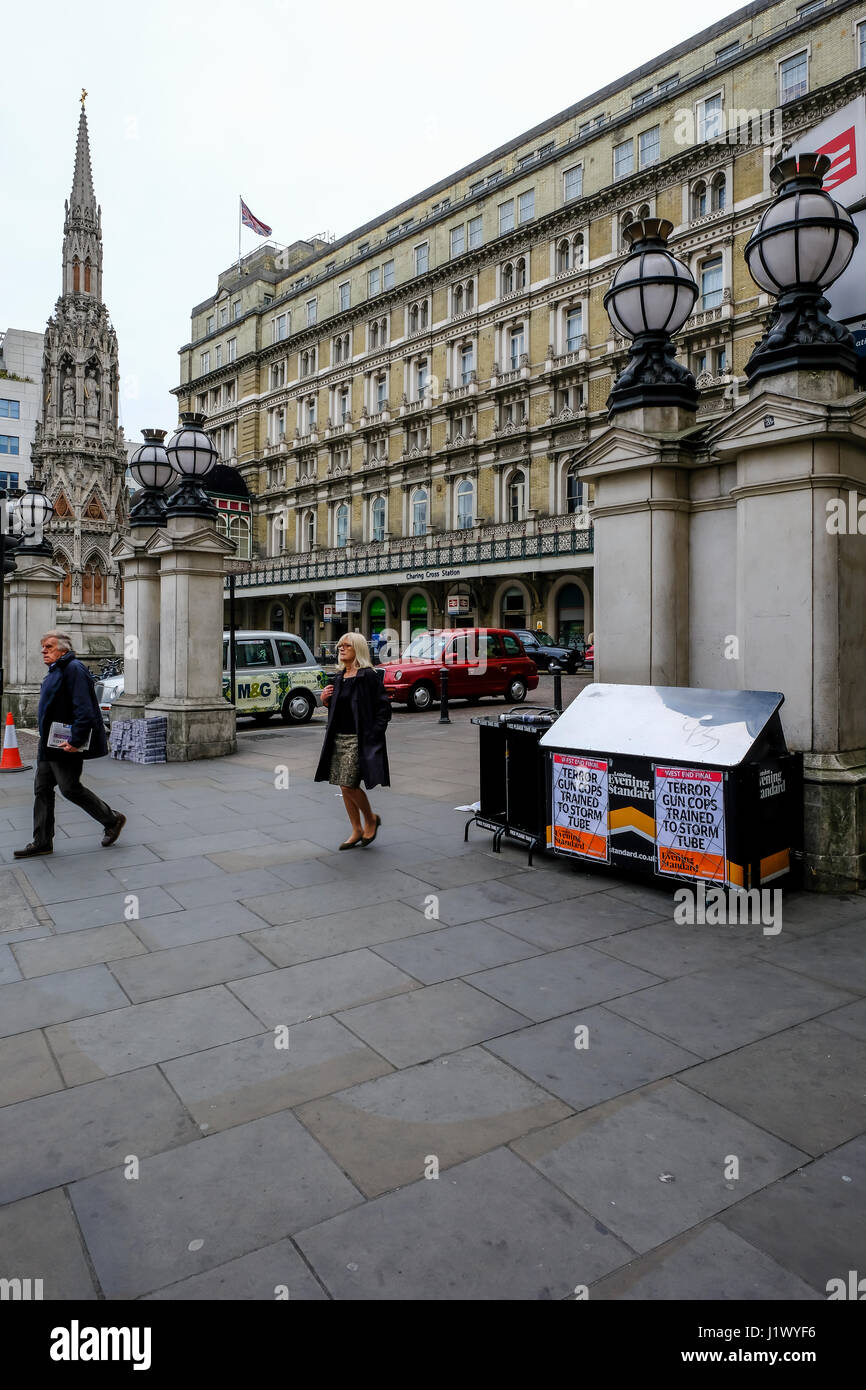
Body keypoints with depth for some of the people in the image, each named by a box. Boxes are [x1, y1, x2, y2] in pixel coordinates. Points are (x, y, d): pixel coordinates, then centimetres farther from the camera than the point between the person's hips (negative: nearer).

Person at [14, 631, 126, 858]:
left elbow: (83, 709, -24)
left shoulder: (73, 669, -16)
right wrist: (46, 741, 20)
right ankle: (41, 842, 17)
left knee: (70, 788, -4)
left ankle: (112, 820, 13)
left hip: (65, 746, -10)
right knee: (42, 790, 10)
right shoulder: (54, 672, 16)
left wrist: (75, 740, -28)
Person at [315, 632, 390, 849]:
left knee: (349, 785, -10)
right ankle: (357, 831, 22)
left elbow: (384, 707, -13)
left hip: (359, 740, -8)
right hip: (339, 739, 8)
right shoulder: (339, 678, 13)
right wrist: (326, 701, 2)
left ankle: (371, 819, 16)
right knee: (344, 787, 10)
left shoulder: (368, 676, -11)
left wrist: (372, 736, -17)